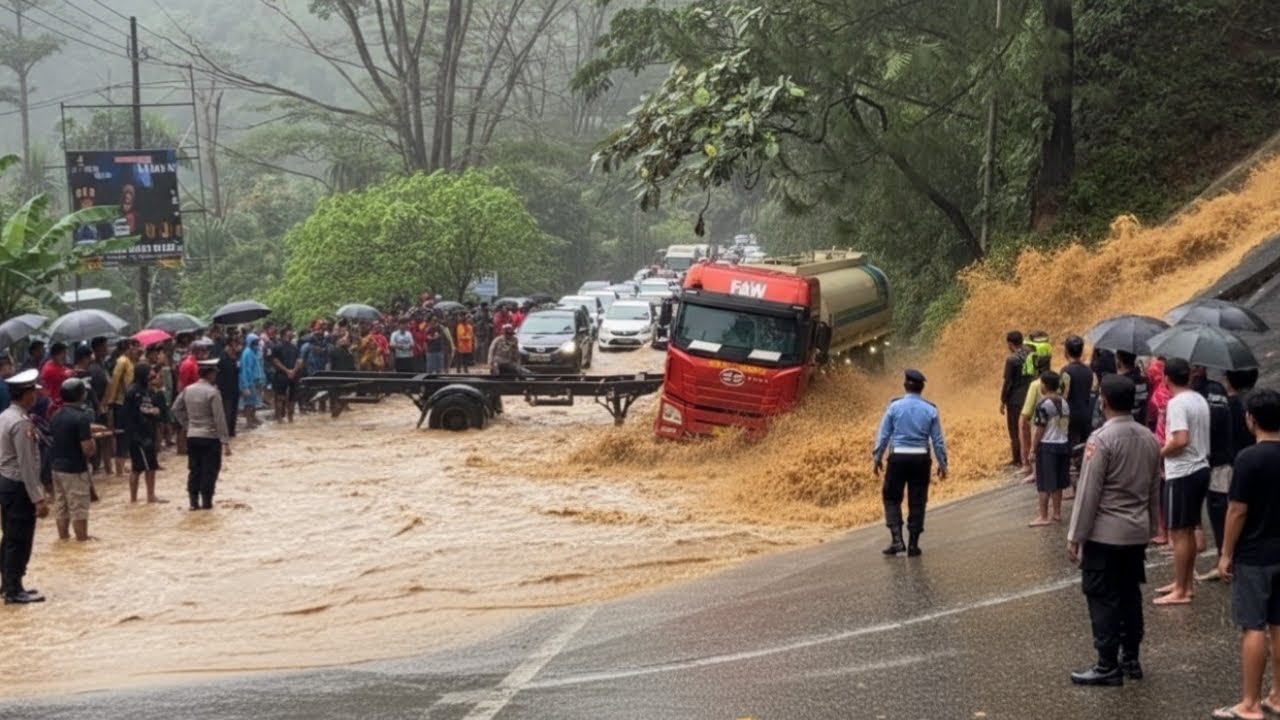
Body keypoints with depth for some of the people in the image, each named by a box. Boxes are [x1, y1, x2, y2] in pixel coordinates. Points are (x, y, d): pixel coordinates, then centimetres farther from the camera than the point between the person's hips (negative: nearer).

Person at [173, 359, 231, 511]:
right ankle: (206, 501, 3)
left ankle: (194, 501, 10)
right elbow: (220, 419, -16)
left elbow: (176, 409, 11)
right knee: (210, 470, 3)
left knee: (194, 470, 10)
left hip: (192, 436, 6)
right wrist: (225, 441, -14)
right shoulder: (213, 392, -15)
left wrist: (187, 424, 15)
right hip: (210, 437, -6)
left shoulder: (188, 390, 3)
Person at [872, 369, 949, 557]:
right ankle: (913, 545, 11)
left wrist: (877, 457, 11)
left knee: (892, 498, 11)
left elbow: (883, 435, 0)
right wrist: (942, 463, 12)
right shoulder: (930, 410, -1)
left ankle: (897, 539, -3)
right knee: (917, 502, 9)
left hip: (898, 458, -1)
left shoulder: (895, 407, -4)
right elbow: (938, 440, 3)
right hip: (921, 459, 1)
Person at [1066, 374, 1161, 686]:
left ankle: (1108, 667, 2)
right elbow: (1155, 489, 12)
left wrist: (1075, 536, -11)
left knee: (1103, 599, -1)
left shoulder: (1101, 439, -17)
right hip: (1137, 532, 7)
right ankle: (1131, 660, 23)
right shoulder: (1149, 439, 5)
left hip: (1105, 534, -7)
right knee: (1130, 595, 15)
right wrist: (1149, 527, 22)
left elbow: (1088, 492, -16)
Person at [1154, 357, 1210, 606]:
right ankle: (1184, 583, 25)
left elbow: (1181, 440, -27)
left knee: (1178, 533, -3)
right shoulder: (1200, 400, 10)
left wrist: (1161, 452, -10)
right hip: (1200, 469, 9)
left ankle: (1180, 591, 1)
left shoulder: (1177, 403, -17)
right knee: (1189, 531, 17)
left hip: (1182, 474, -9)